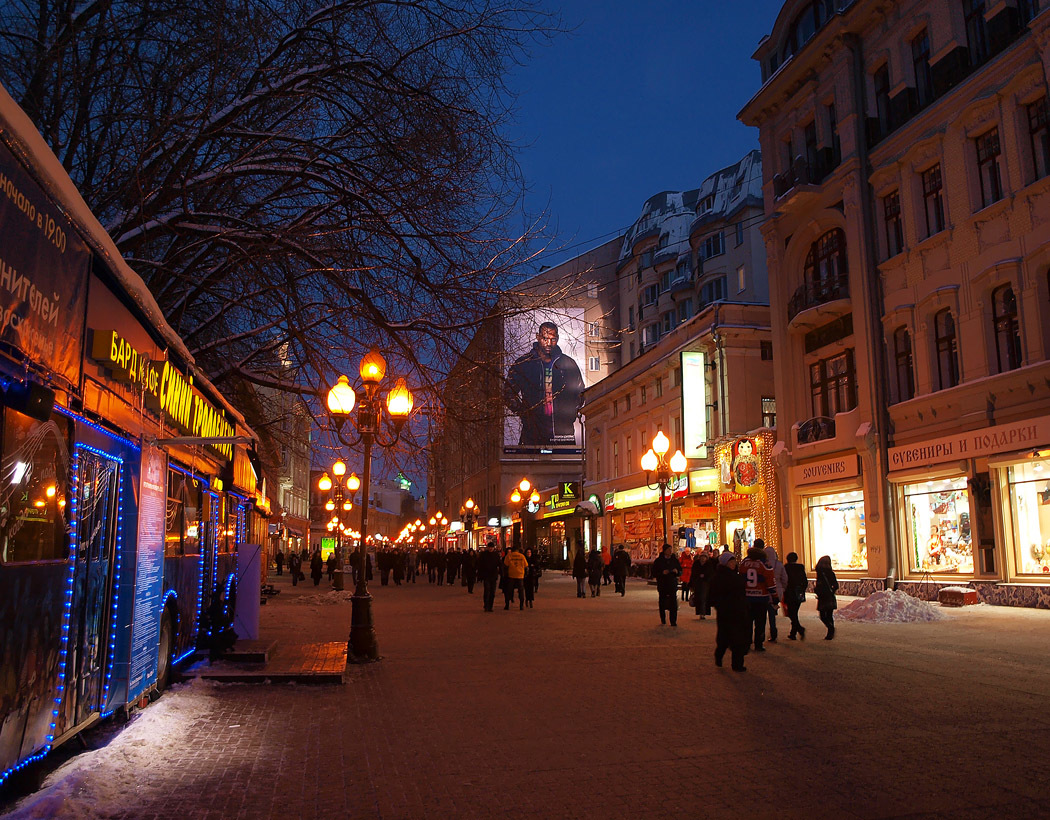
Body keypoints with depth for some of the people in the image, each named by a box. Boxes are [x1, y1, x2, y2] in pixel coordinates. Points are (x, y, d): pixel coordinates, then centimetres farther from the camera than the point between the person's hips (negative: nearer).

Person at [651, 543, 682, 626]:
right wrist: (662, 573, -19)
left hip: (673, 585, 1)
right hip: (662, 585, -1)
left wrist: (677, 572, -10)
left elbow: (681, 572, 13)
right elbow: (654, 574, -2)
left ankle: (673, 621, -5)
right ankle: (663, 620, 25)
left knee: (673, 603, -9)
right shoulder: (658, 561, 0)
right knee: (662, 603, 8)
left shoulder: (675, 560, 7)